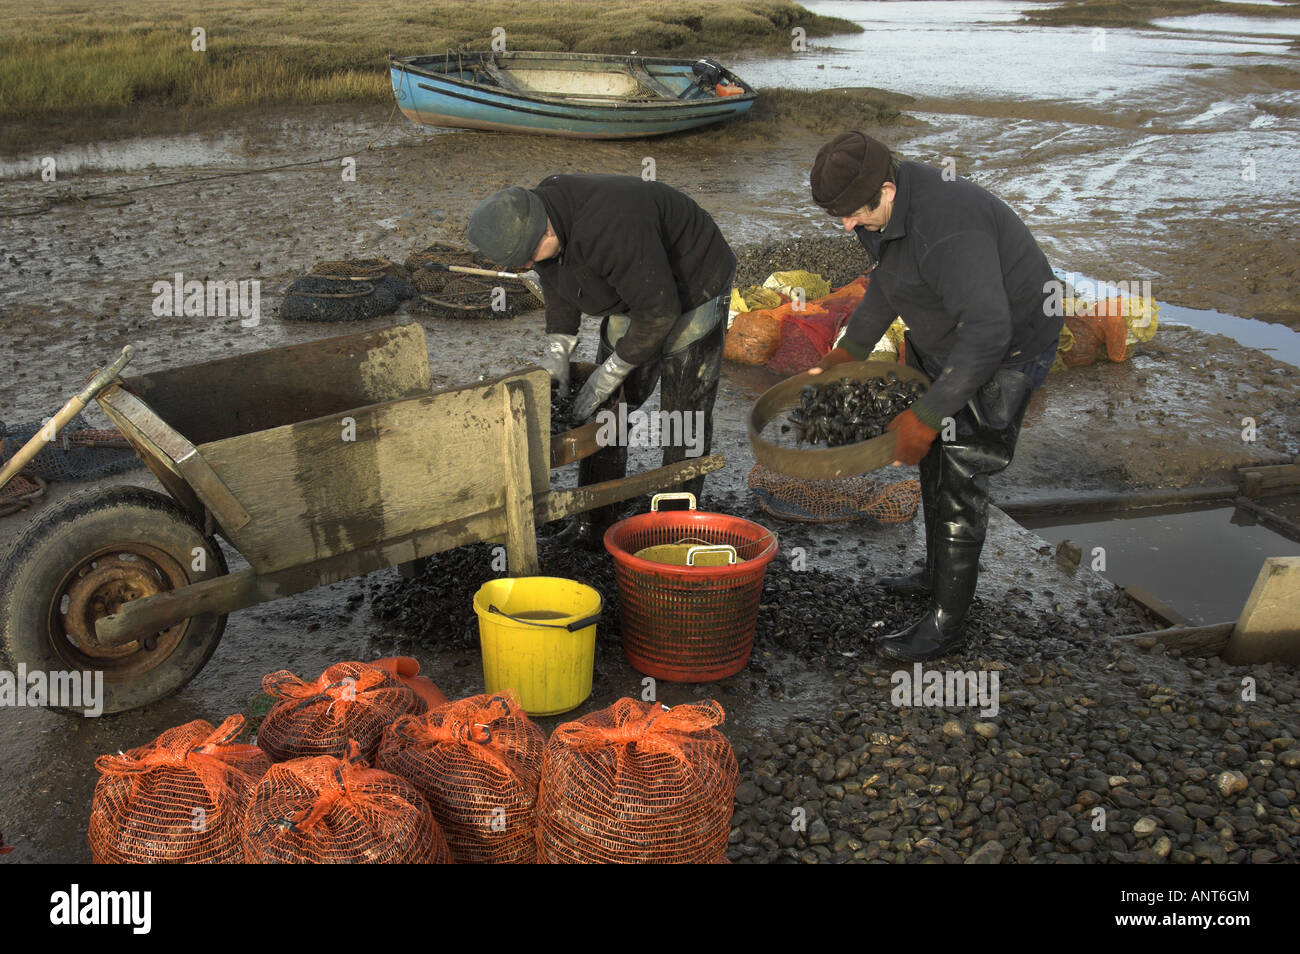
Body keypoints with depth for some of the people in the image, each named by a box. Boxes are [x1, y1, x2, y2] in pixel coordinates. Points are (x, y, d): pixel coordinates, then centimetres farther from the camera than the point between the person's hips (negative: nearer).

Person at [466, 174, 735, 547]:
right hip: (637, 290, 8)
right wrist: (556, 352, -6)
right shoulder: (540, 218, -13)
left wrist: (609, 375, -24)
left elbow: (658, 312, -33)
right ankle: (595, 524, 15)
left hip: (693, 290, -8)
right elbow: (560, 291, 5)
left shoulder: (609, 230, -40)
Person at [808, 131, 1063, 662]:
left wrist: (926, 416, -38)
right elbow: (886, 284, 14)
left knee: (959, 478, -7)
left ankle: (947, 622, 4)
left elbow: (988, 331, -40)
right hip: (946, 338, 9)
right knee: (933, 460, 19)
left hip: (1006, 345, -9)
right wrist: (848, 352, 11)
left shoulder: (946, 229, -37)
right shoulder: (883, 209, -6)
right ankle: (937, 575, 38)